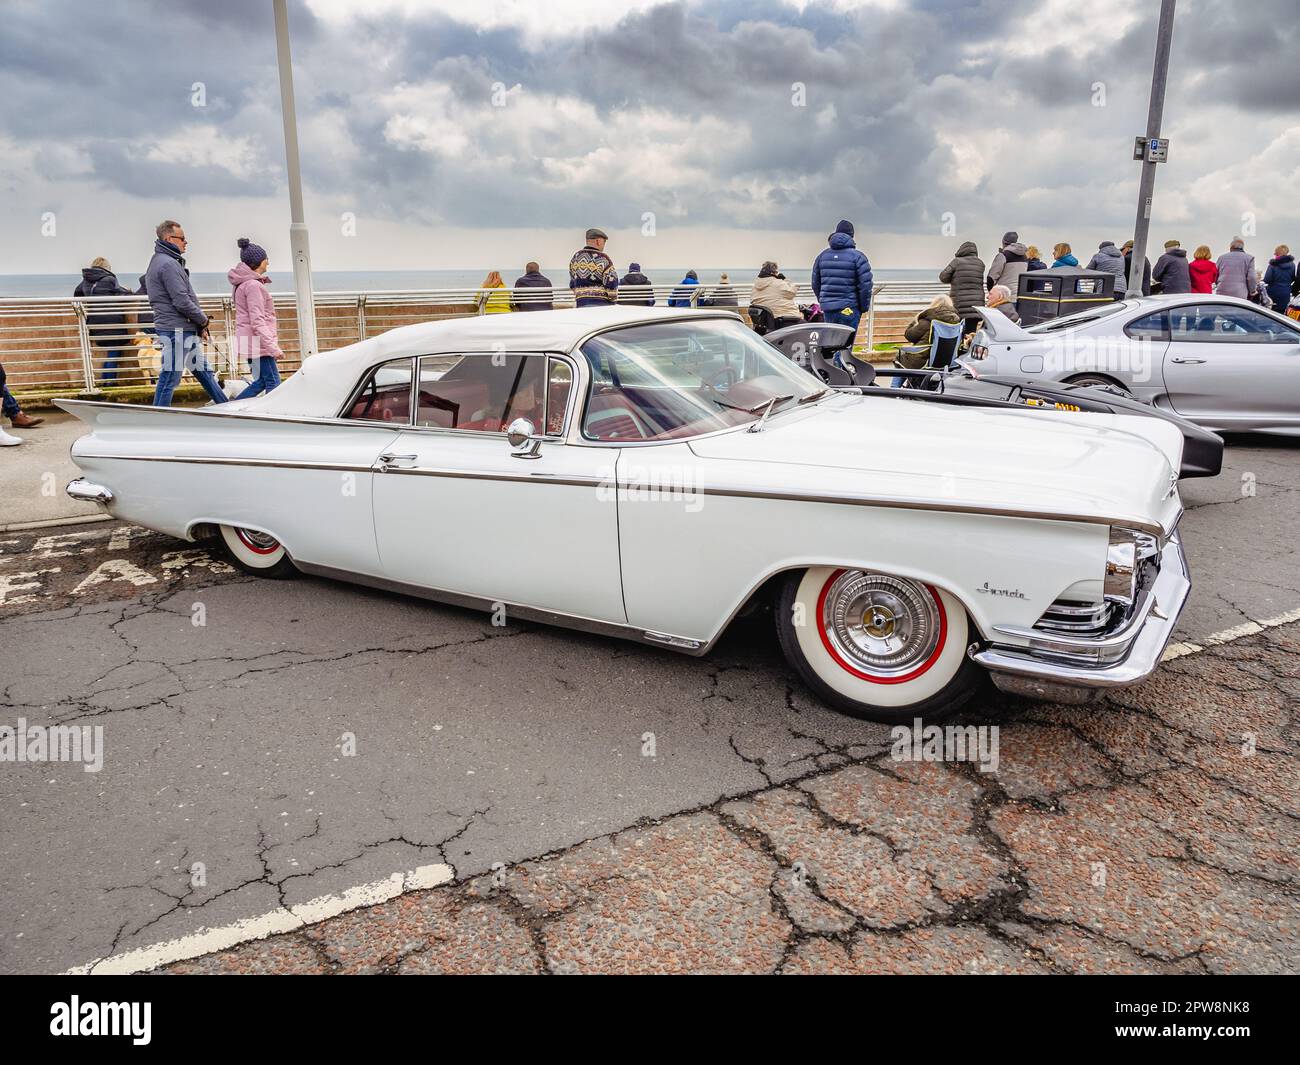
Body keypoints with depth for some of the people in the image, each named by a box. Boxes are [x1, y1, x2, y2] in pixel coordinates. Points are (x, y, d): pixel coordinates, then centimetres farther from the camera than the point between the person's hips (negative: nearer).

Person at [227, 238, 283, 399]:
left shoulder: (244, 283, 15)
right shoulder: (253, 285, -16)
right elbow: (257, 321, -21)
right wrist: (273, 347, -24)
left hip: (252, 341, 10)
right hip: (257, 341, -10)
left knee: (261, 381, 16)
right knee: (273, 381, -5)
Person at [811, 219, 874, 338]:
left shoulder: (822, 256, 10)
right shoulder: (858, 257, -5)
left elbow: (815, 284, 14)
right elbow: (865, 285, -9)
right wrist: (863, 308, 2)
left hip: (827, 309, 5)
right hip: (849, 309, -5)